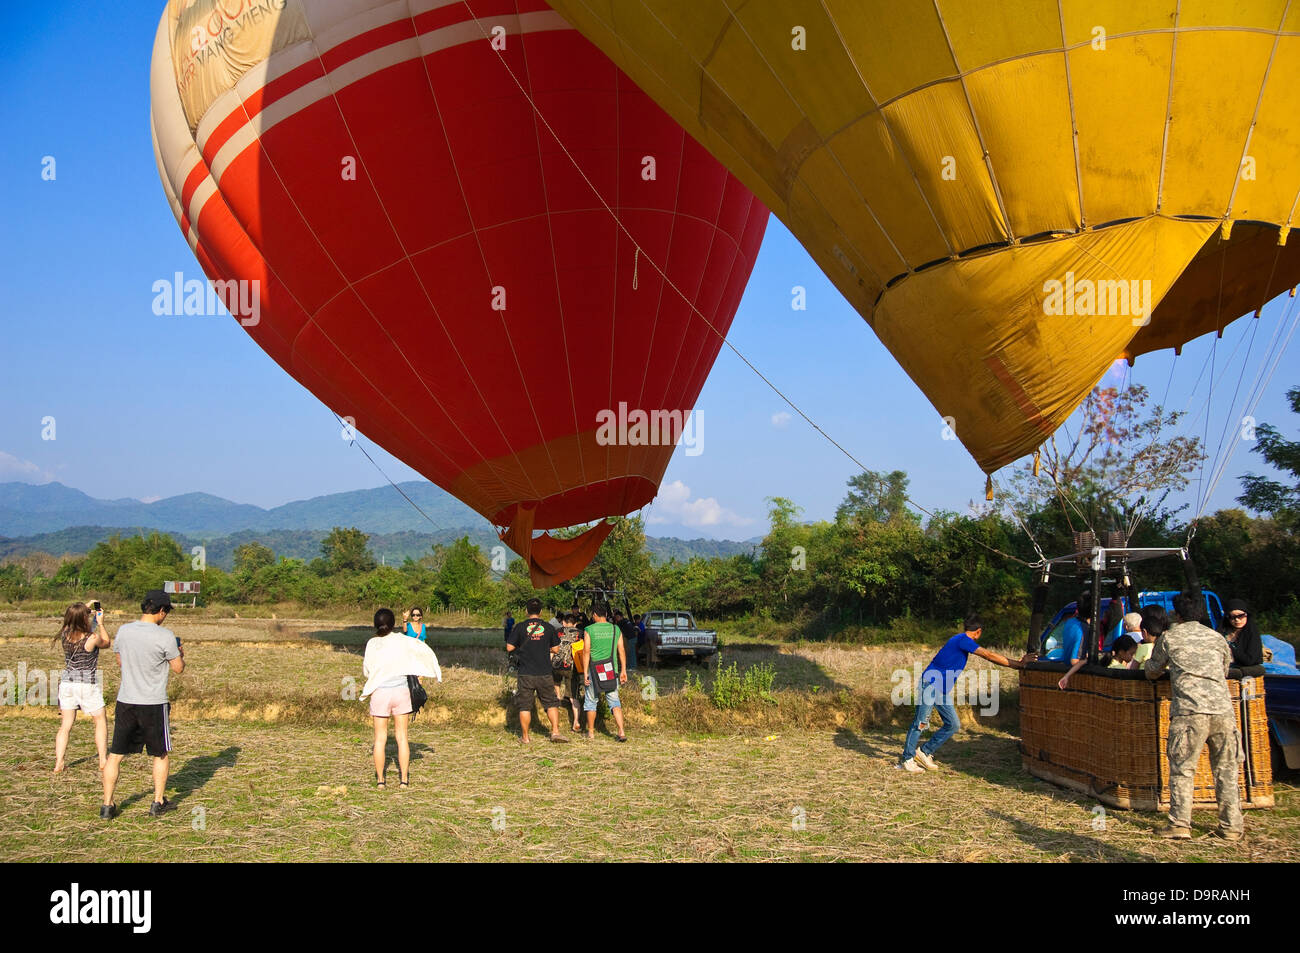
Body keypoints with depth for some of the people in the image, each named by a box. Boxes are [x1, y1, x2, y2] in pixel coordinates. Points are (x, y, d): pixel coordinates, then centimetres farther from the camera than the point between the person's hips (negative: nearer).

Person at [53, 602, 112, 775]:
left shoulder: (65, 634, -4)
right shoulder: (92, 638, -17)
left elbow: (71, 621, 21)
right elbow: (106, 643, 6)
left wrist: (86, 610, 18)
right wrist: (100, 623, 11)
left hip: (67, 683, 4)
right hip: (88, 685, -4)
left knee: (66, 725, 10)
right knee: (101, 721, 13)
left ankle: (58, 763, 5)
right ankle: (103, 761, 14)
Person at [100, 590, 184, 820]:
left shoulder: (124, 631, 0)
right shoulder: (165, 636, -14)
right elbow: (178, 668, -5)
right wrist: (180, 654, 16)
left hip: (125, 701, 4)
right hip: (154, 704, -3)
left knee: (115, 755, 11)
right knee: (161, 754, 15)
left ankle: (107, 805, 10)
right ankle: (158, 803, 20)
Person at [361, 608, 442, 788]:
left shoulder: (372, 644, -7)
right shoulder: (402, 641, -6)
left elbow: (366, 670, 0)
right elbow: (425, 650, 0)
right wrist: (434, 670, 17)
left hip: (380, 692, -1)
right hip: (401, 690, 1)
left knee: (380, 738, 8)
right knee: (402, 736, 8)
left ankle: (380, 780, 10)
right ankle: (404, 779, 8)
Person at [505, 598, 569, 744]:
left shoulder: (520, 627, -3)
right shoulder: (548, 627, 1)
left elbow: (509, 647, -2)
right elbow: (556, 649, 7)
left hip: (526, 674, -1)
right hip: (545, 674, 1)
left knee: (525, 706, 7)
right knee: (551, 703, 12)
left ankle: (525, 737, 9)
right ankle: (555, 732, 3)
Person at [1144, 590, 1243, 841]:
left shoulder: (1169, 637, 12)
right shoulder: (1216, 637, 20)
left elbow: (1151, 672, 23)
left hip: (1189, 710, -3)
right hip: (1223, 709, 3)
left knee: (1182, 769, 0)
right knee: (1226, 769, 11)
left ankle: (1180, 824, -8)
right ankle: (1231, 826, 13)